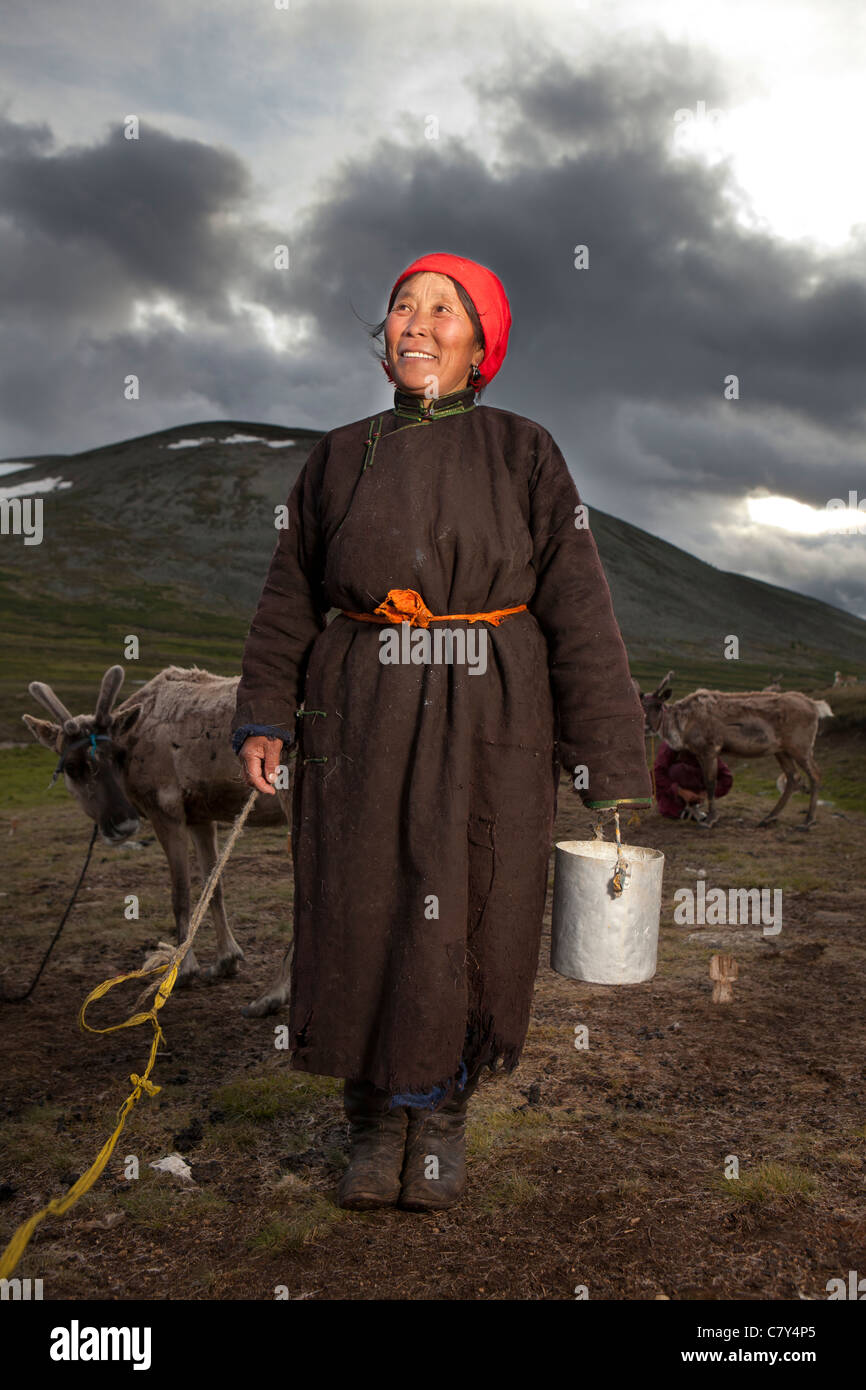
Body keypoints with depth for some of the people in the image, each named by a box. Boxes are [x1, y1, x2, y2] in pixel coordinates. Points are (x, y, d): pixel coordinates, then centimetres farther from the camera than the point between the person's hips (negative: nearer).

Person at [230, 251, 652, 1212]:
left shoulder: (523, 454, 1)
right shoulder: (340, 457, 8)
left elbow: (579, 612, -3)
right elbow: (290, 596, 11)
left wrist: (610, 764, -7)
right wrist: (263, 719, 1)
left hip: (487, 727, -1)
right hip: (360, 724, 2)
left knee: (465, 925, 5)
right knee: (360, 920, 5)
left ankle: (441, 1115, 30)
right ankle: (376, 1121, 28)